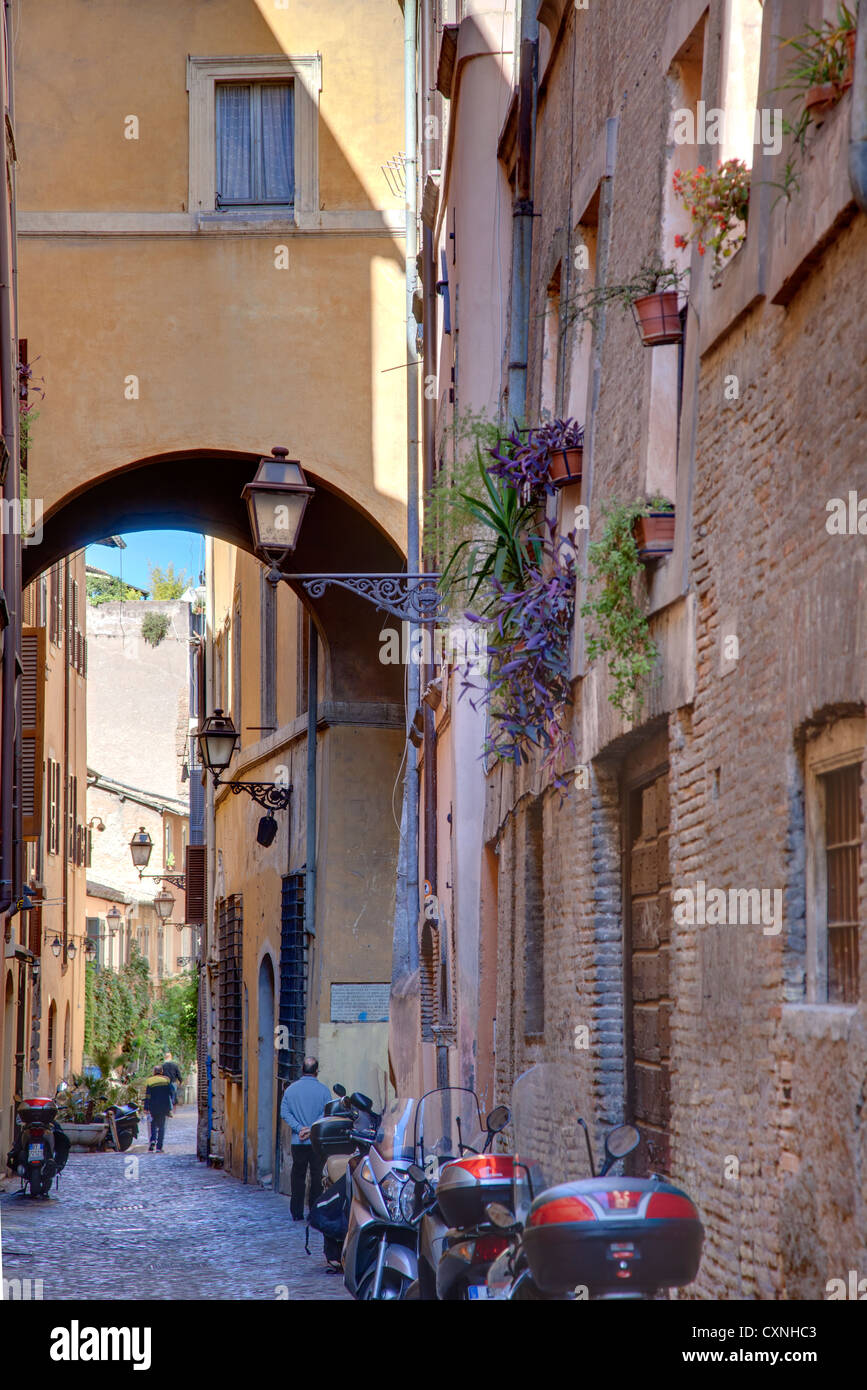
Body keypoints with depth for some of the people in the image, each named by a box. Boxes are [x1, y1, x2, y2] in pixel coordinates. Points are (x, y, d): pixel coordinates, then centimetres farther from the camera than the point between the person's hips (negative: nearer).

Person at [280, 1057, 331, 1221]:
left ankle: (297, 1212, 8)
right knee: (317, 1177, 4)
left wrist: (299, 1128, -8)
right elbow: (327, 1114, -11)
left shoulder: (290, 1089, 4)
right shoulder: (323, 1090, -4)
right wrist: (312, 1129, -12)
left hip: (297, 1142, 2)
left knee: (298, 1177, 8)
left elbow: (284, 1112, -2)